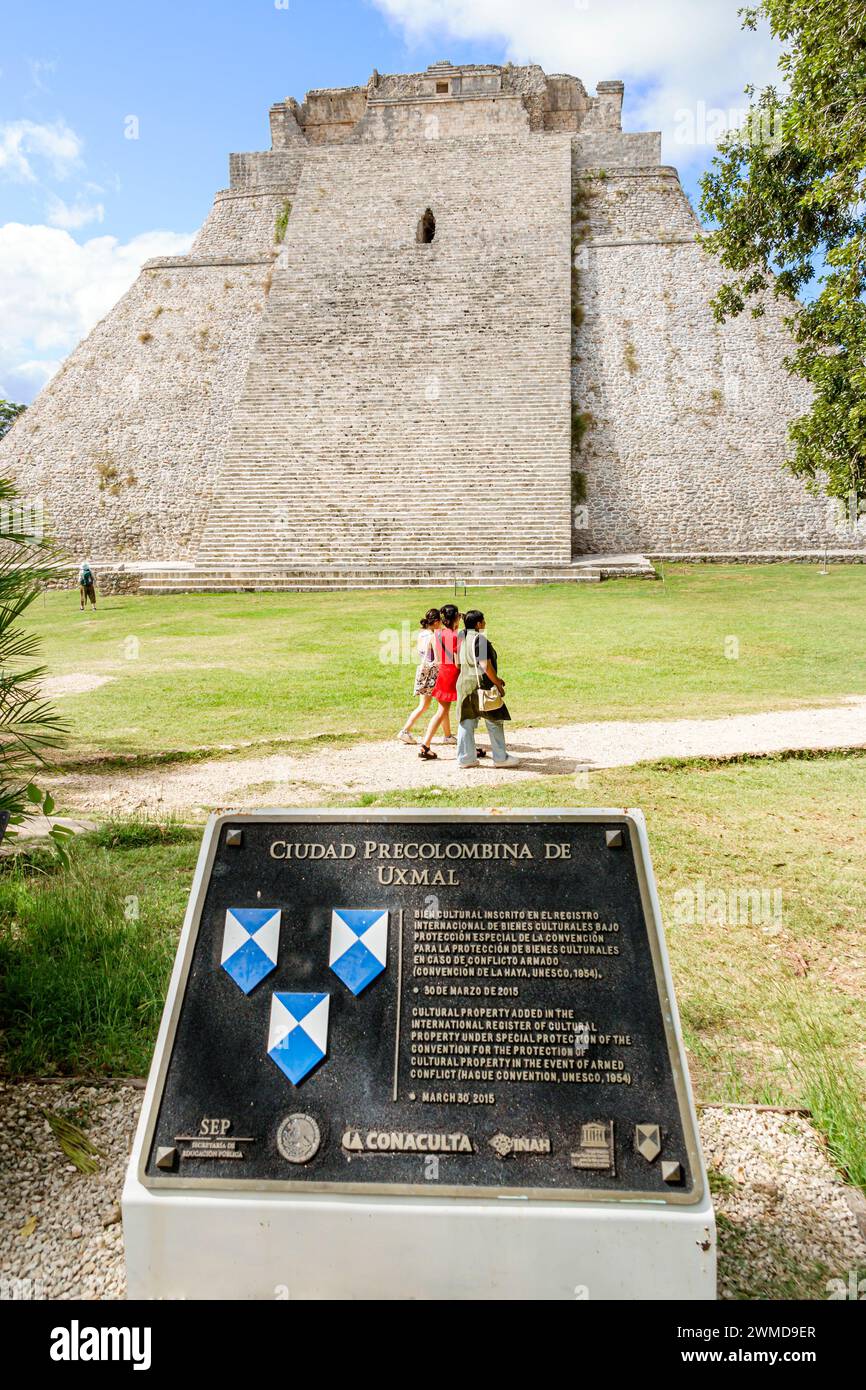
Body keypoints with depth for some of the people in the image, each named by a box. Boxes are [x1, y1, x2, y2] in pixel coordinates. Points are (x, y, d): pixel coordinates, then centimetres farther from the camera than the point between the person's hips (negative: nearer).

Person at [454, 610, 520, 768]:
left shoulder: (464, 640, 12)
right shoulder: (480, 639, -15)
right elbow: (486, 666, -20)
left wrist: (495, 679, 23)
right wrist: (498, 684, -9)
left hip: (464, 684, 8)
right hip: (480, 685, -8)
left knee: (467, 722, 10)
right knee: (495, 722, 4)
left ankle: (465, 758, 12)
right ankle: (501, 758, 11)